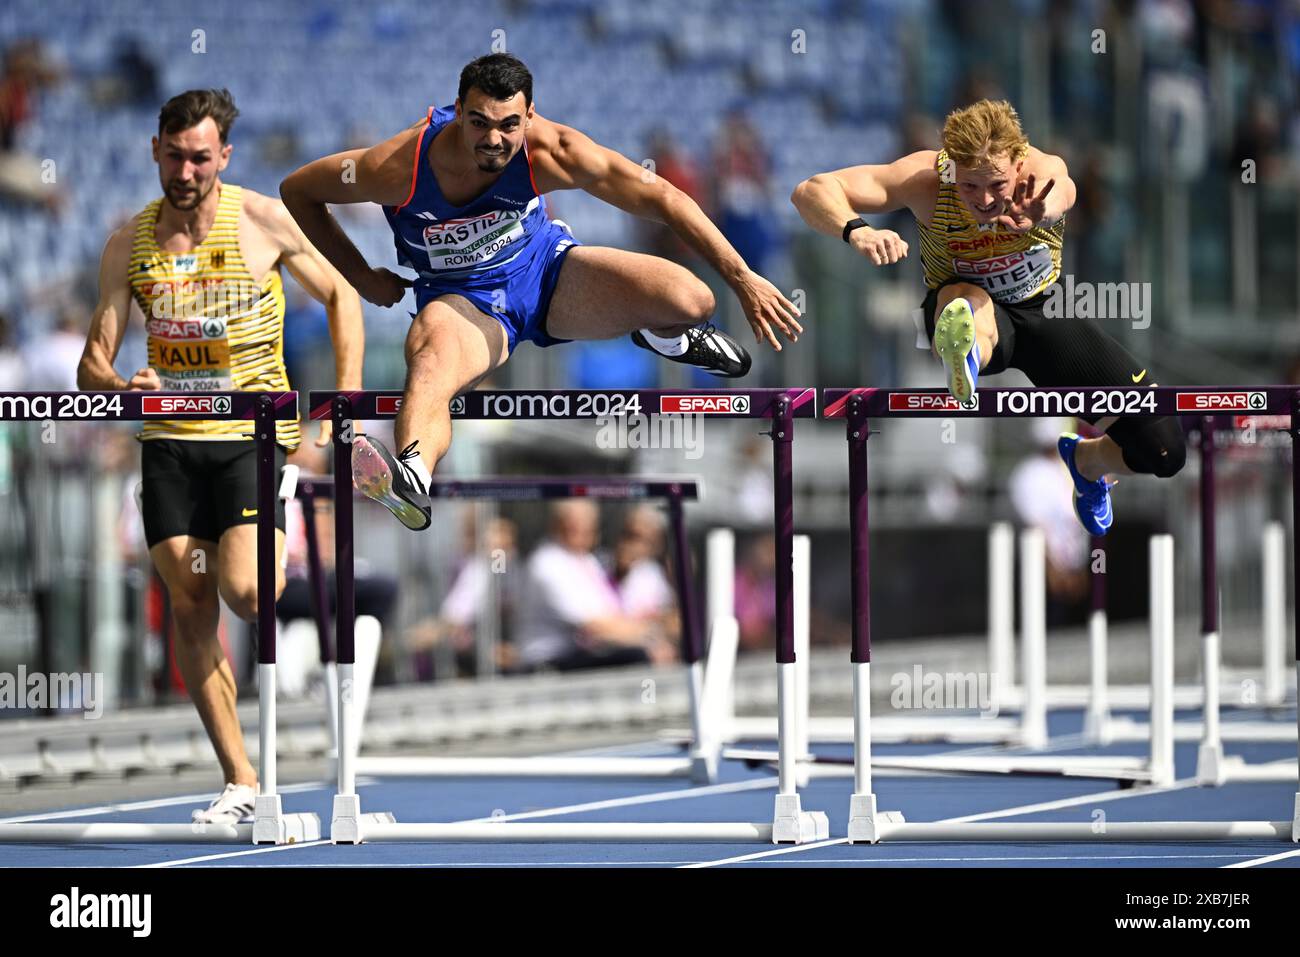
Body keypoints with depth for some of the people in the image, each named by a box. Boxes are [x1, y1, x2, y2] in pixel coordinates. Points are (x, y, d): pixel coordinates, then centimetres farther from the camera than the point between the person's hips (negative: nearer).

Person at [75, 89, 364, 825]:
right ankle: (241, 780, 4)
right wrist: (120, 386, -22)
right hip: (170, 440, 3)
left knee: (244, 589, -21)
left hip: (253, 433, -3)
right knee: (191, 606, -1)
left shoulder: (264, 222, -5)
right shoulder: (130, 245, 2)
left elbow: (340, 296, 8)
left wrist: (347, 399, -2)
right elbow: (93, 363, 2)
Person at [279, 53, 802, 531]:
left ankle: (663, 338, 20)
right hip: (462, 300, -2)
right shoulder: (401, 166, -27)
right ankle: (411, 475, -71)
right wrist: (362, 277, -9)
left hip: (543, 270, 2)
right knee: (431, 354, -40)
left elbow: (659, 197, -20)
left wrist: (742, 278, -23)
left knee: (690, 300, -20)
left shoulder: (548, 152, -25)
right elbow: (297, 191, -11)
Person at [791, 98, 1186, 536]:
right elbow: (811, 192, -32)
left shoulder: (1040, 169, -27)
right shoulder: (926, 179, -26)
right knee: (965, 298, -43)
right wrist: (856, 230, -55)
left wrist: (1044, 209, -80)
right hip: (966, 309, -2)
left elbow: (1060, 188, -53)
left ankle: (1087, 459, 30)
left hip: (1045, 313, 2)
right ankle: (963, 362, -77)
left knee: (1164, 452, -3)